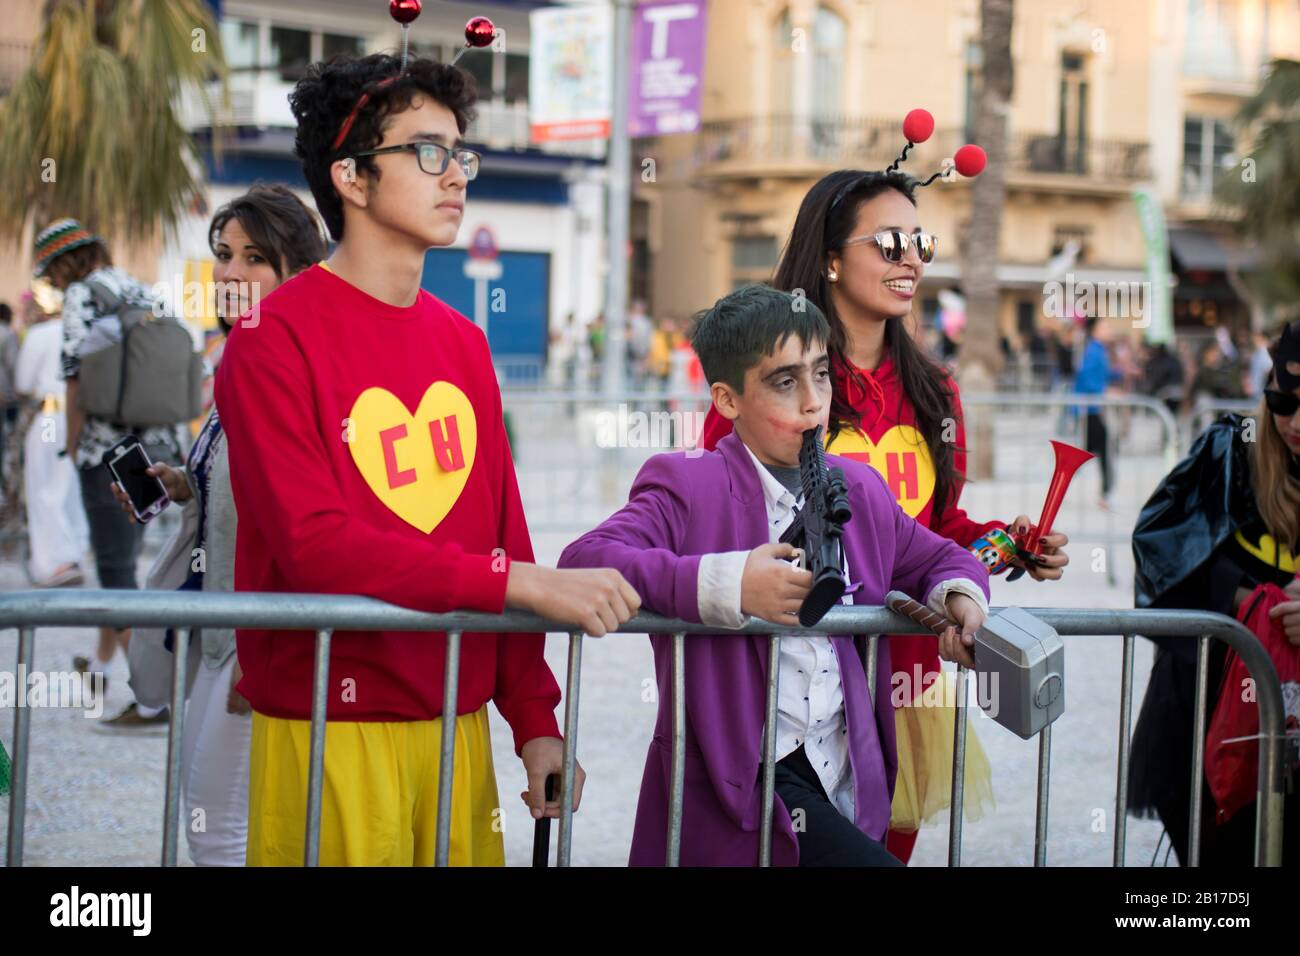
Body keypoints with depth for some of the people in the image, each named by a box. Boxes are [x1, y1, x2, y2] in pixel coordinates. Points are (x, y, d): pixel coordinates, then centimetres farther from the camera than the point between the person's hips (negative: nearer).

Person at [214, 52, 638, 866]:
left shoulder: (465, 344, 11)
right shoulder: (275, 341, -9)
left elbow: (505, 530, 11)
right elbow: (315, 546, -18)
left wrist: (534, 719, 6)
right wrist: (523, 583, -21)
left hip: (459, 726, 6)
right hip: (330, 732, -6)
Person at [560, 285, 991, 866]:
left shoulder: (861, 491, 14)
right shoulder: (687, 486, -5)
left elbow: (937, 558, 29)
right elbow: (583, 561, -21)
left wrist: (960, 595, 3)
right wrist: (728, 585, -30)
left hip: (848, 781, 7)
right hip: (743, 782, -7)